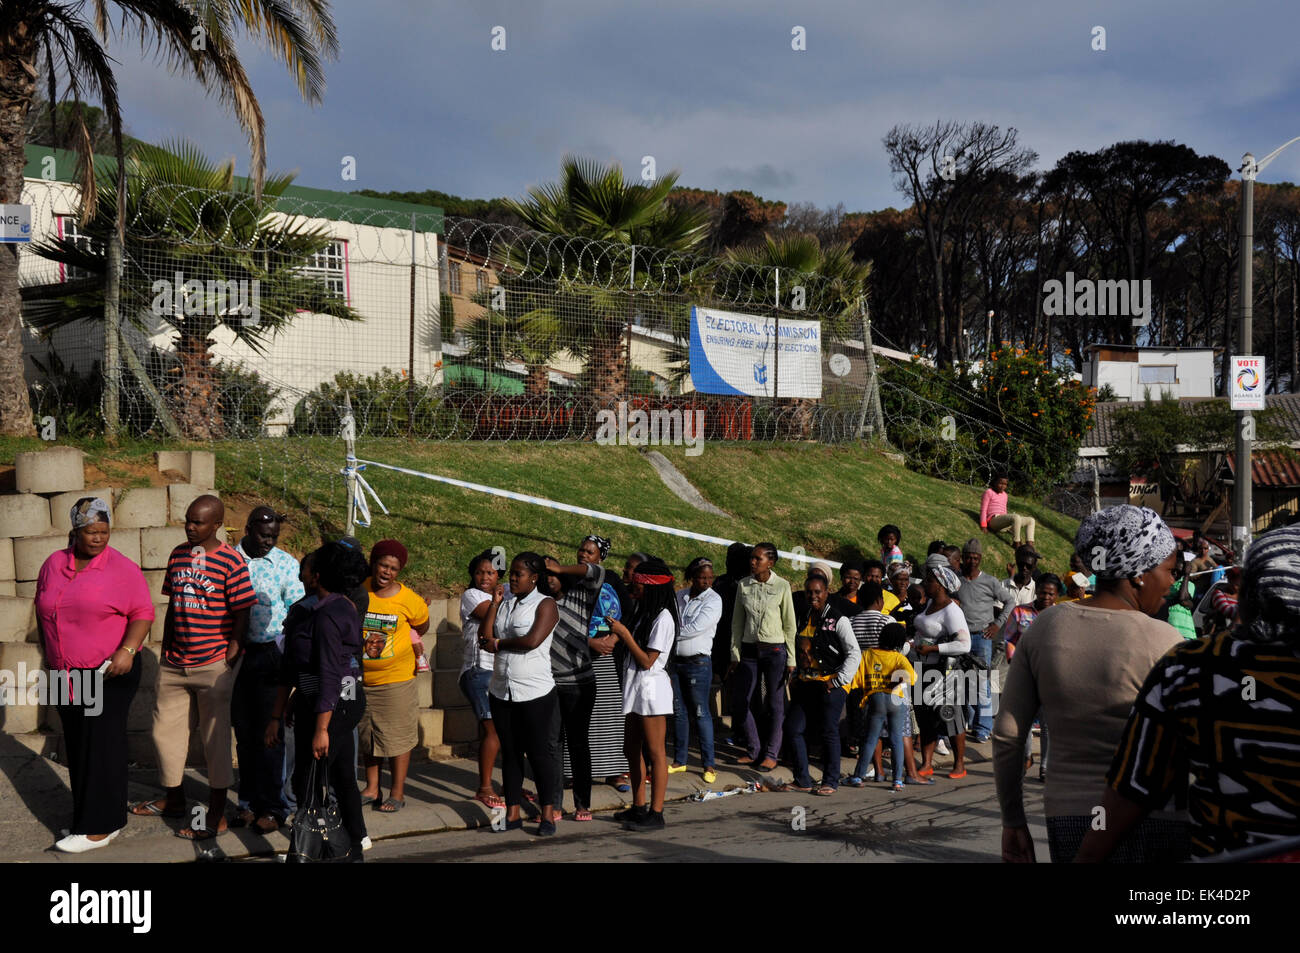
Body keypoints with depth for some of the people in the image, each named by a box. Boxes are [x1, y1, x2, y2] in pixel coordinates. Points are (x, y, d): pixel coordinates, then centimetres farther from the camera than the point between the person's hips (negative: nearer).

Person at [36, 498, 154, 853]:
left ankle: (100, 827, -2)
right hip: (66, 674, 5)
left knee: (102, 745, -5)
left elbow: (143, 613, -10)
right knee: (76, 744, 10)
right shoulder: (54, 564, 7)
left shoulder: (122, 568, -8)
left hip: (110, 672, -5)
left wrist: (127, 650, -22)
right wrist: (48, 653, 18)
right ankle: (85, 817, 20)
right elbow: (43, 612, 19)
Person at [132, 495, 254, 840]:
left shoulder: (231, 561, -12)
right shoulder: (178, 555, 7)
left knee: (215, 738, 2)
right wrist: (165, 649, 15)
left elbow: (241, 613, -11)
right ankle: (173, 798, 36)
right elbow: (172, 604, 15)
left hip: (213, 665, -7)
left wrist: (232, 653, -13)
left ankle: (217, 815, 11)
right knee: (165, 730, 16)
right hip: (174, 663, 7)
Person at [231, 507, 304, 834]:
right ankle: (249, 802, 20)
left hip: (271, 654, -2)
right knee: (243, 732, 9)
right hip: (233, 653, 2)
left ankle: (273, 807, 6)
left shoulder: (286, 564, 0)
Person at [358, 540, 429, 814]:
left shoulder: (409, 600, -11)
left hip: (395, 680, -3)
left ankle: (397, 793, 14)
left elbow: (422, 627, 7)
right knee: (367, 734, 14)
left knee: (396, 736, 2)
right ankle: (372, 789, 27)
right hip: (361, 678, 3)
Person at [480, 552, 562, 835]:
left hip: (535, 693, -6)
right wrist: (495, 603, -1)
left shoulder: (545, 604, -5)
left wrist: (498, 643, -6)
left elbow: (533, 640, -19)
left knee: (540, 752, -1)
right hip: (501, 692, 6)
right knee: (510, 753, 11)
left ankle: (548, 814, 9)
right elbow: (486, 637, 2)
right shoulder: (505, 603, 12)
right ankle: (513, 814, 18)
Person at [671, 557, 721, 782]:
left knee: (701, 713, -4)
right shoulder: (679, 596, 9)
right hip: (676, 660, 5)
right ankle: (679, 760, 21)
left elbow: (696, 628, -16)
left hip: (699, 663, -5)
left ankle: (709, 764, 1)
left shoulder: (713, 600, -7)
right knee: (678, 712, 10)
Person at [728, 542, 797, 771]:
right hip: (749, 650, 4)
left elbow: (789, 625, -2)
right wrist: (735, 656, 5)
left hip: (775, 650, -4)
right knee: (739, 702, 3)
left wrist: (791, 660, -3)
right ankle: (753, 750, 19)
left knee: (775, 704, 2)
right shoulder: (743, 585, 4)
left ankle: (771, 754, 14)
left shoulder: (782, 586, -5)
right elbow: (737, 623, 9)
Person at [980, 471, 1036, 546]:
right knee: (1016, 517, -34)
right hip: (994, 520, -9)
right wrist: (983, 526, -12)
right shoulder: (988, 492, 1)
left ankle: (1030, 545, -17)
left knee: (1031, 520, 1)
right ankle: (1016, 544, -30)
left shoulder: (1004, 495, 24)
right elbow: (983, 510, -3)